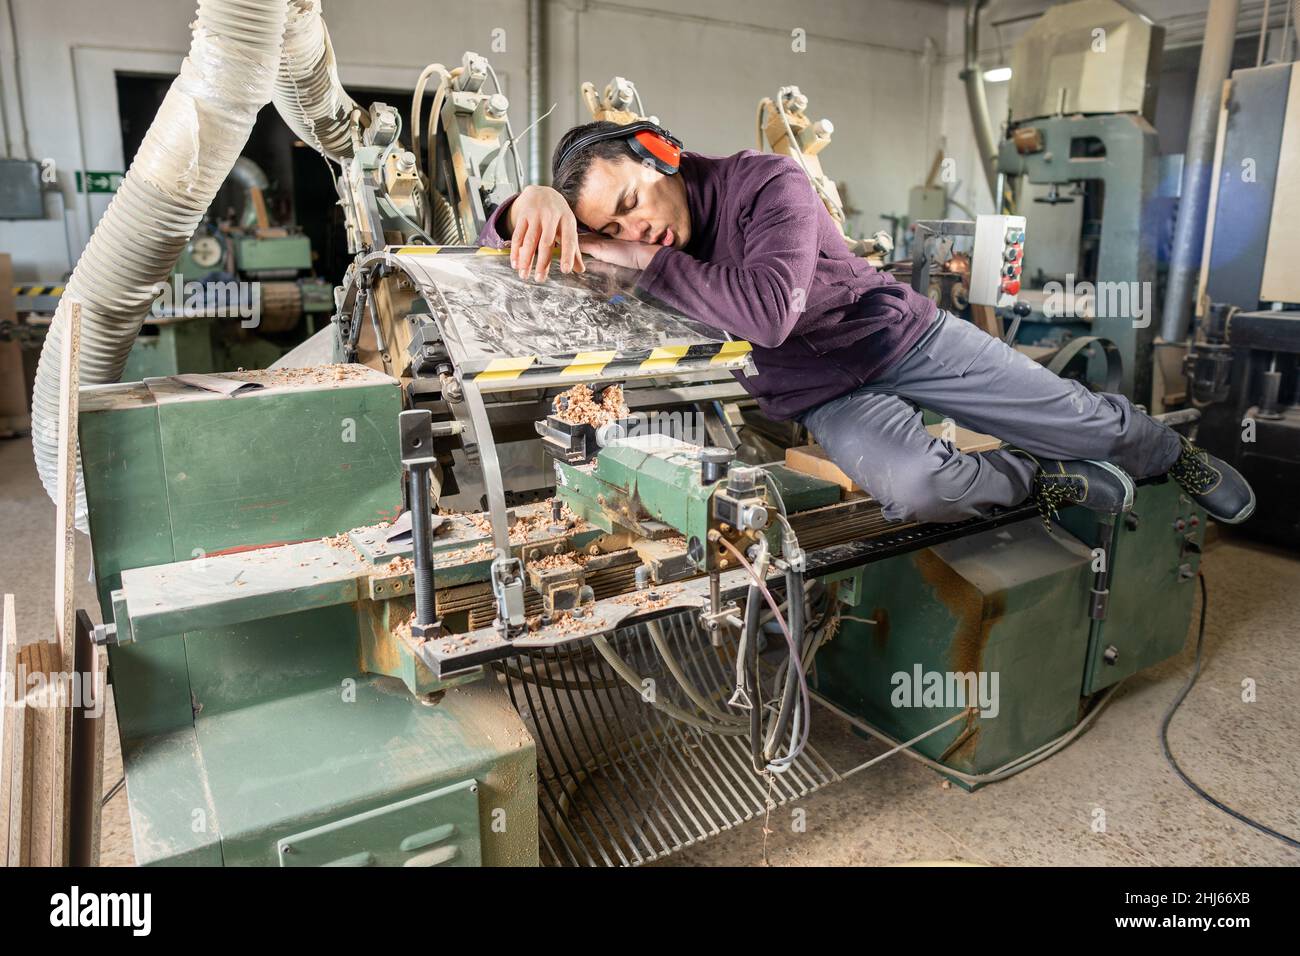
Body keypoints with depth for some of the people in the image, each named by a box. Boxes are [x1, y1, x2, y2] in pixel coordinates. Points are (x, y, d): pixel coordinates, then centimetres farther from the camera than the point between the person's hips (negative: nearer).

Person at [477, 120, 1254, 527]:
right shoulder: (631, 233, -6)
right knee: (914, 485, -30)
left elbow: (767, 310, -40)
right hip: (824, 396, 3)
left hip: (900, 333, -2)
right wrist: (533, 202, -34)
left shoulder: (766, 182, -23)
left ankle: (1177, 455, 40)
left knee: (1092, 423, 2)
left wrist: (645, 260, -32)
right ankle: (1049, 482, 2)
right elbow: (501, 242, -9)